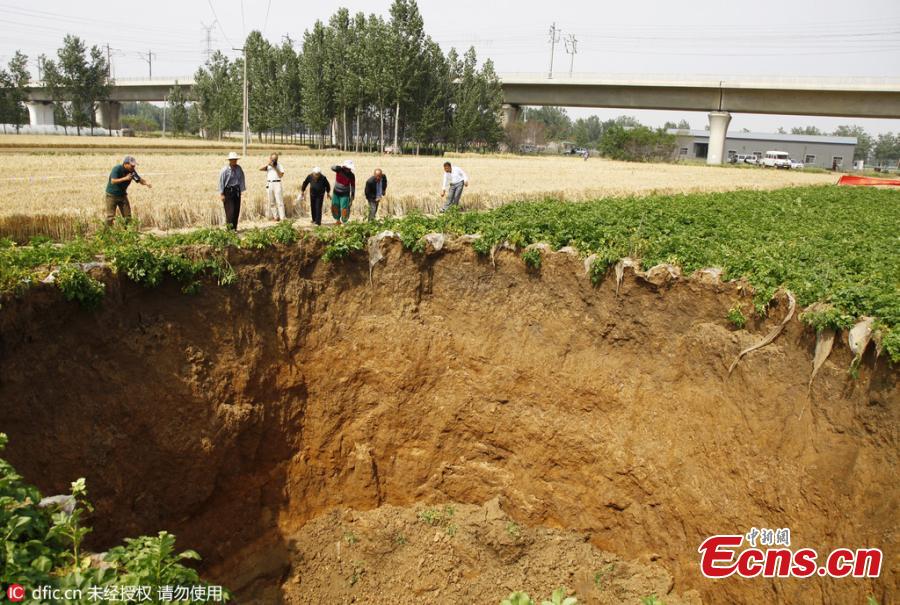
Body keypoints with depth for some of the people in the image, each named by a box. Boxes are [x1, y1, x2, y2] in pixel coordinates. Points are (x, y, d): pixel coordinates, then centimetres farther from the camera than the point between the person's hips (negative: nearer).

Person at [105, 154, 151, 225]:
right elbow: (113, 181, -29)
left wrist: (146, 183, -25)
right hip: (112, 195, -5)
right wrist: (125, 178, -35)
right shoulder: (117, 169, -20)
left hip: (123, 195, 5)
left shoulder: (132, 171, -5)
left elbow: (139, 180, -4)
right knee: (110, 216, -5)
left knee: (127, 215, 4)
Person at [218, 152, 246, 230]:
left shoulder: (239, 169, 3)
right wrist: (221, 194, -9)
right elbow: (221, 182, -7)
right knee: (230, 210, -10)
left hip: (236, 191, 5)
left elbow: (242, 180, 10)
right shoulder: (225, 170, -9)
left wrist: (242, 190, 5)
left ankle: (234, 228, 15)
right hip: (228, 191, -5)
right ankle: (229, 228, -7)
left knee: (237, 210, 6)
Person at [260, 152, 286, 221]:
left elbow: (281, 175, -7)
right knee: (271, 202, 6)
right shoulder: (268, 166, 10)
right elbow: (260, 169, -6)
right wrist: (268, 164, -16)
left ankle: (282, 218, -9)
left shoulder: (279, 165, 4)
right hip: (269, 184, 3)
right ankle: (276, 216, 14)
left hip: (277, 184, -3)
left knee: (279, 201, -8)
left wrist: (275, 168, -13)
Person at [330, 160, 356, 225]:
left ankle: (343, 222, 9)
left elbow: (353, 187, -10)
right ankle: (338, 219, 38)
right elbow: (332, 168, -37)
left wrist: (352, 199, -11)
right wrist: (341, 167, -52)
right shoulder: (339, 169, -15)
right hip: (336, 193, 2)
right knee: (335, 208, 13)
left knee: (344, 210, -9)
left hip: (345, 194, -2)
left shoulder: (351, 175, -16)